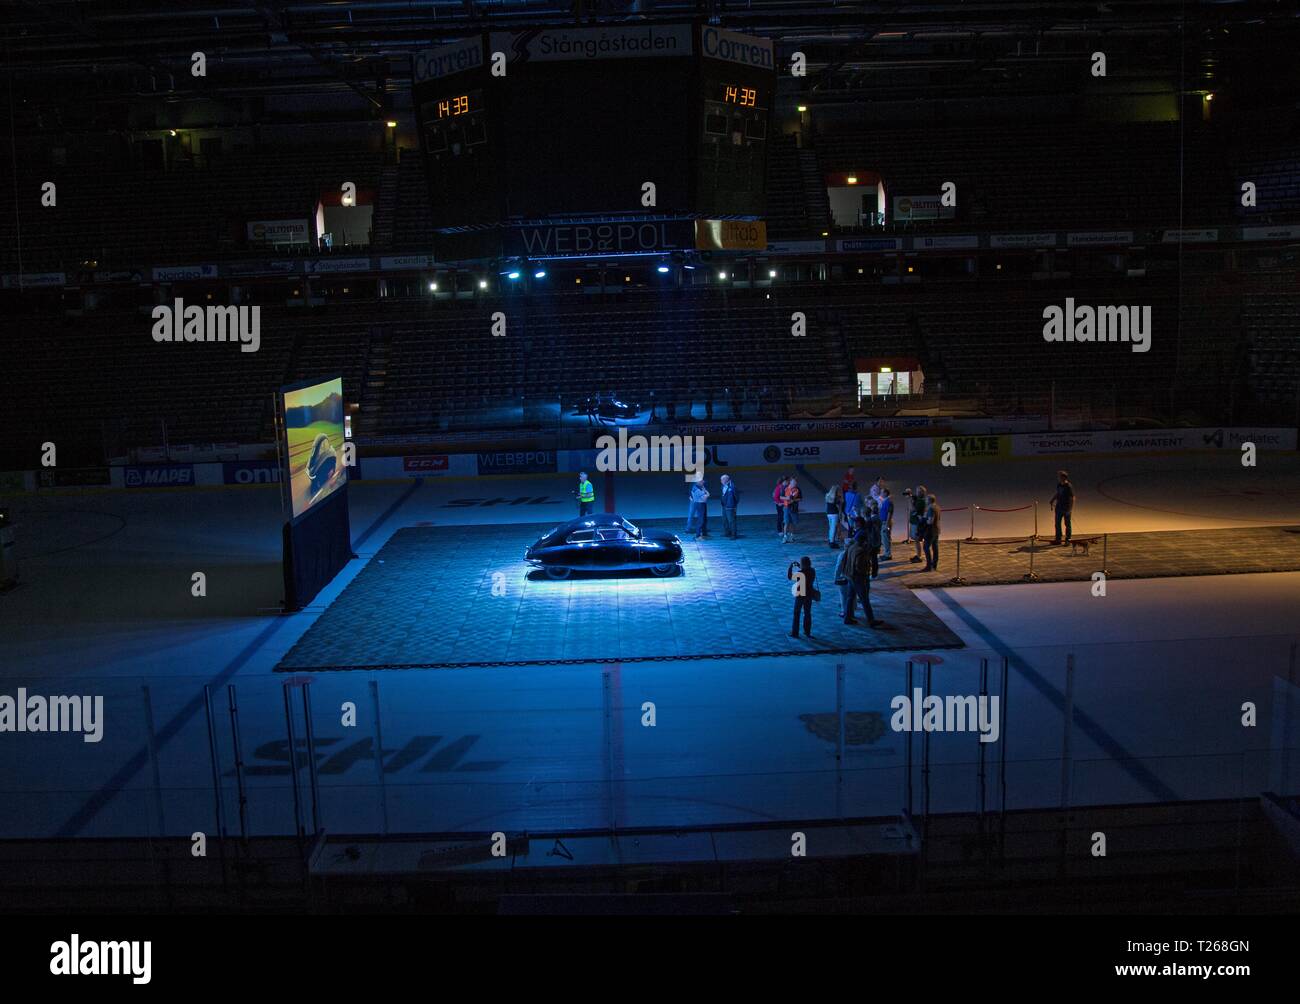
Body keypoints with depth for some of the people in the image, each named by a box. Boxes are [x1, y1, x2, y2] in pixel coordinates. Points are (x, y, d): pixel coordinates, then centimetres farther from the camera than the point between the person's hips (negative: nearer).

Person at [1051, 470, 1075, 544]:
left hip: (1066, 508, -7)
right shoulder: (1059, 485, 4)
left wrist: (1070, 509, -21)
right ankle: (1058, 539, 19)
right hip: (1059, 507, 7)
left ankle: (1068, 540, 12)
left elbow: (1072, 498, -17)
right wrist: (1052, 501, 15)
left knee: (1067, 524, 4)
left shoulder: (1069, 486, -17)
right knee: (1057, 523, 10)